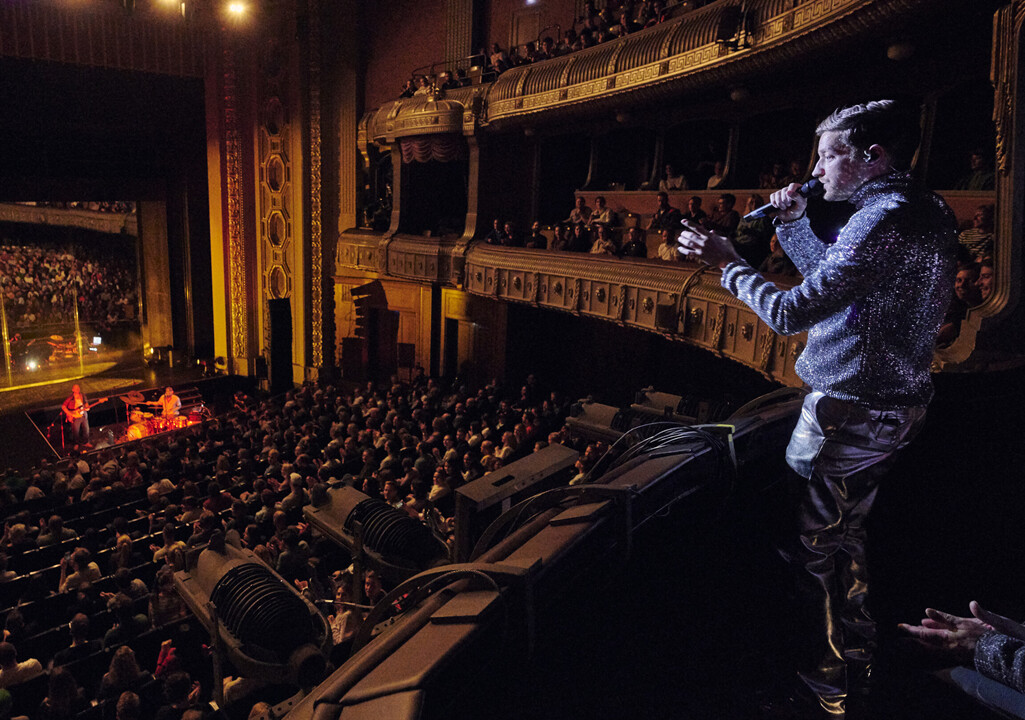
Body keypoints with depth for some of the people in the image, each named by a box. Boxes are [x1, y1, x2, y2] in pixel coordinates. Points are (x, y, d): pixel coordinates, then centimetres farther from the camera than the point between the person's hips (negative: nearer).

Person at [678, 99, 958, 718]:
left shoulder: (885, 220, -23)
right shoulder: (925, 211, 11)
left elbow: (792, 313, -27)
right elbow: (835, 281, 22)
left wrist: (727, 262, -14)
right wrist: (794, 224, 13)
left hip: (850, 413, -10)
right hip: (895, 405, 11)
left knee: (817, 550, 3)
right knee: (844, 536, 24)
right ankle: (855, 663, 42)